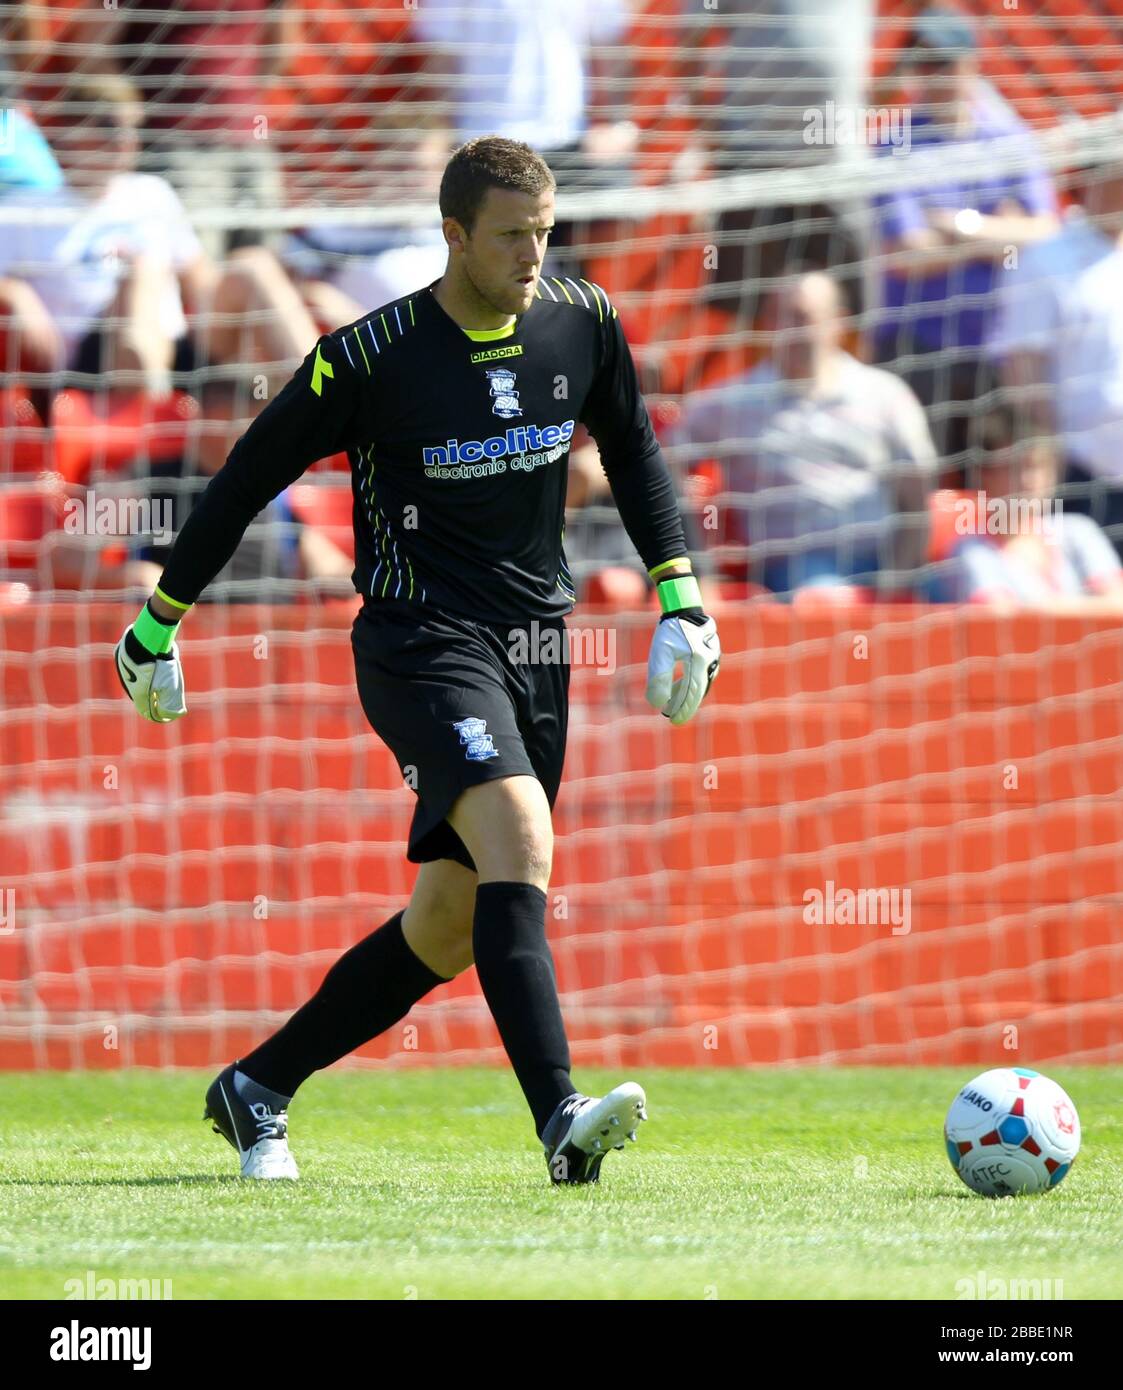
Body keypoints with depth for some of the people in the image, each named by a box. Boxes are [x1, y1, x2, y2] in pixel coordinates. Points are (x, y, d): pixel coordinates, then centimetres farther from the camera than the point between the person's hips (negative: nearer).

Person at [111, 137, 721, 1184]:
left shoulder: (583, 325, 1)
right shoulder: (371, 357, -12)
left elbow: (631, 449, 19)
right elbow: (253, 473, 0)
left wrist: (680, 596, 11)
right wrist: (159, 619, 8)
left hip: (536, 649, 6)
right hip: (420, 642, -6)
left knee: (451, 926, 8)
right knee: (519, 837, -29)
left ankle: (256, 1089, 25)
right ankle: (561, 1120, -39)